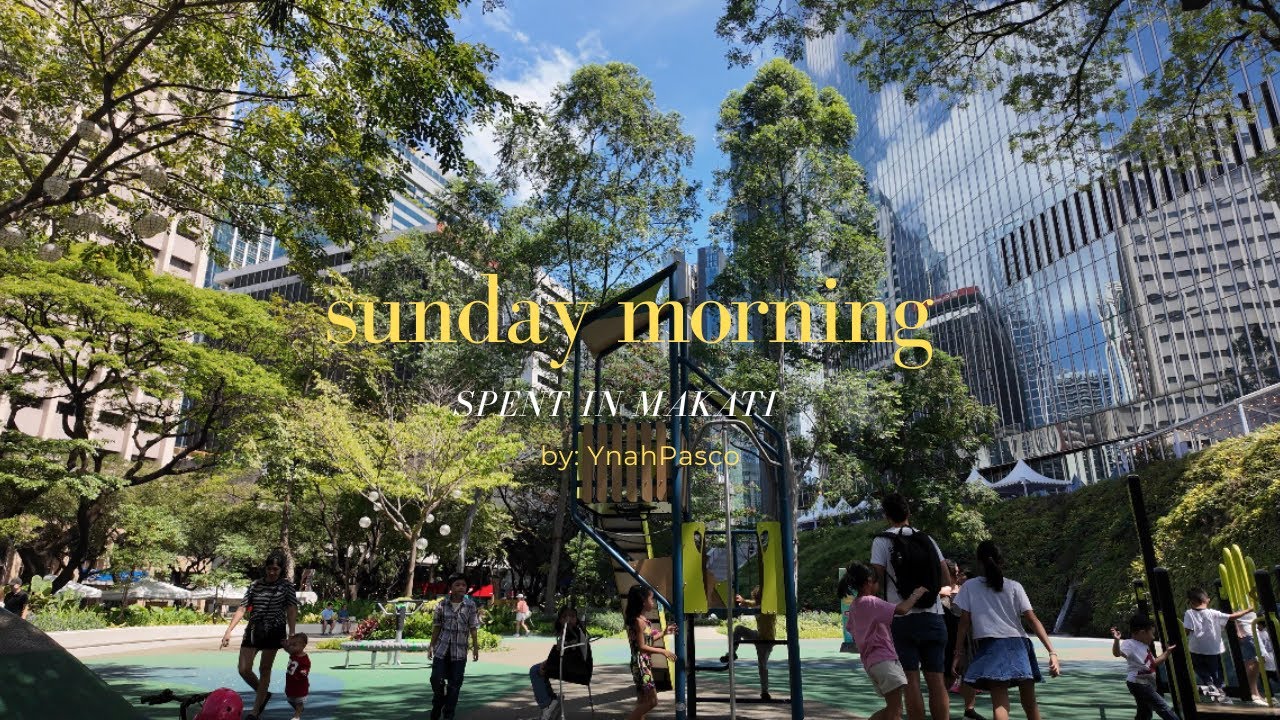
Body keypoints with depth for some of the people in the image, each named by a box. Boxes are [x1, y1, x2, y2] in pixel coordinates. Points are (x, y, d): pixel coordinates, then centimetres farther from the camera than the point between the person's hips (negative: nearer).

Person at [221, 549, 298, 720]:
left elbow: (292, 611, -7)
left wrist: (291, 635, -16)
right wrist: (228, 631, -2)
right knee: (244, 670, 0)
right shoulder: (255, 585, 5)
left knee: (265, 669, 1)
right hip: (253, 630, 4)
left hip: (274, 631, -3)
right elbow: (242, 608, 6)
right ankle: (264, 694, 26)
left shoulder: (286, 586, -2)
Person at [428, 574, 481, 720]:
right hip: (442, 649, 1)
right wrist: (432, 645, 6)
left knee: (455, 684, 4)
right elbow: (436, 626, 6)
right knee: (436, 679, 4)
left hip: (460, 651, -1)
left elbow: (473, 628, -2)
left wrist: (476, 647, -3)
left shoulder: (471, 605, -6)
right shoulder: (442, 604, -3)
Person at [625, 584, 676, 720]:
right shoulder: (639, 621, -18)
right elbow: (642, 647, -19)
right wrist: (663, 651, -15)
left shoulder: (642, 619, 10)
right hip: (641, 664, -10)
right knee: (652, 701, -8)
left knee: (643, 701, 13)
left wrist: (664, 632, 19)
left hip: (645, 664, 10)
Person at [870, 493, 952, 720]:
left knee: (911, 680, 0)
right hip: (933, 616, 4)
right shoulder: (927, 539, 9)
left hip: (903, 618, -3)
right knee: (936, 680, 7)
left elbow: (878, 580, -8)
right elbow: (947, 580, 9)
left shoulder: (882, 541, -2)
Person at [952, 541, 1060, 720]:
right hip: (1018, 647, 3)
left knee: (1000, 703, -10)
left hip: (992, 648, -3)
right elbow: (1033, 620, 0)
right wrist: (1052, 652, 0)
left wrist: (957, 655, 6)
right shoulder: (1014, 586, 8)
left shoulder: (969, 587, 6)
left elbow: (964, 623, 2)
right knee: (1030, 704, 15)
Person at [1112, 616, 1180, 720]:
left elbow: (1155, 663, 26)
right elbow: (1117, 653, -35)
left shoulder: (1145, 646, 16)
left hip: (1147, 684, 10)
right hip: (1138, 683, -10)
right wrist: (1117, 640, -53)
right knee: (1162, 707, -12)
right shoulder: (1129, 644, -16)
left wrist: (1167, 651, 28)